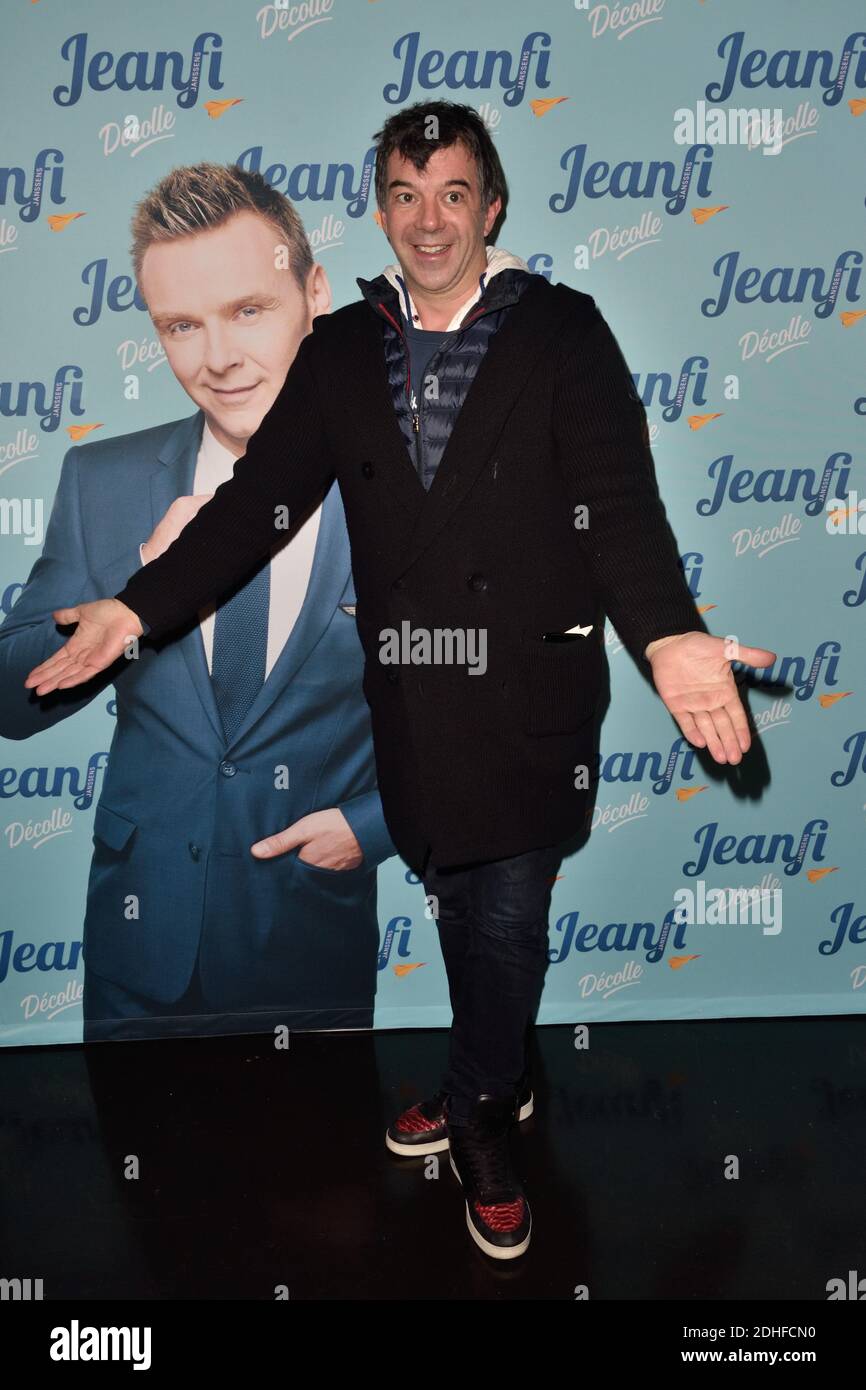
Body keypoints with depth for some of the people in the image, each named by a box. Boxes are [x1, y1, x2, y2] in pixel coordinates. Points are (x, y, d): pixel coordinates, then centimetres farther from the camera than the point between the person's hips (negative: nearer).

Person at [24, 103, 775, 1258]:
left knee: (505, 912, 6)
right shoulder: (340, 350, 8)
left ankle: (479, 1114, 30)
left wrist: (668, 633, -30)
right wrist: (137, 607, -10)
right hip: (409, 687, 3)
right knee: (458, 900, 16)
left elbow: (620, 493, -12)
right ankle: (491, 1088, 40)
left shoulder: (561, 330, -1)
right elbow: (259, 495, 2)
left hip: (527, 684, -3)